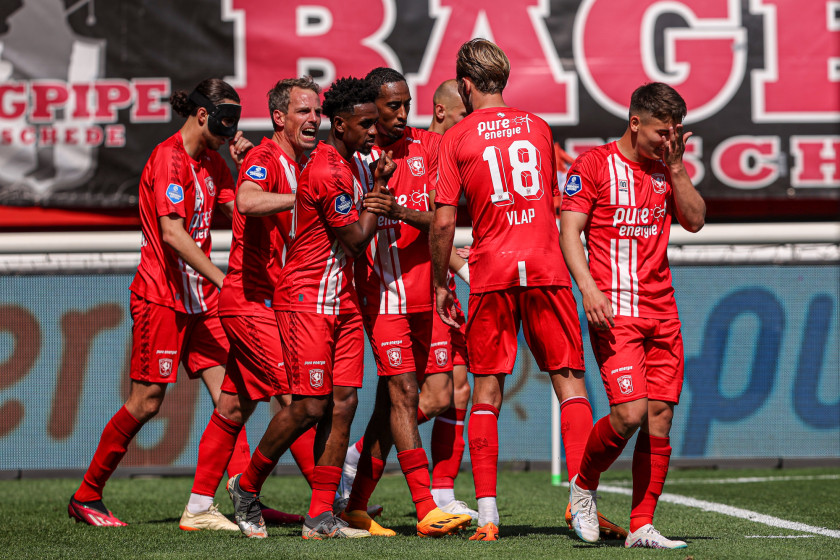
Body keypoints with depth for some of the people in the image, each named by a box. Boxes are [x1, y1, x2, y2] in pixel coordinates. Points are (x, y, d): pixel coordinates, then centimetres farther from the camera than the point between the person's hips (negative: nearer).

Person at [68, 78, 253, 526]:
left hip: (200, 297, 8)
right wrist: (221, 279, -29)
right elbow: (172, 233, -24)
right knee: (145, 403, -4)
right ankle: (86, 497, 8)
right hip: (161, 296, -8)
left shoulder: (211, 161, 13)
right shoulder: (169, 158, -14)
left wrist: (246, 164, 4)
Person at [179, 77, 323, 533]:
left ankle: (198, 509, 18)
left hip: (271, 302, 10)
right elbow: (247, 201, -36)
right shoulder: (265, 160, -14)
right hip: (253, 301, -10)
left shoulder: (300, 166, 15)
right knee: (297, 399, -13)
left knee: (233, 407, 12)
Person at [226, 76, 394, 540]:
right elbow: (355, 241, -15)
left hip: (341, 301, 9)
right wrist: (379, 186, -8)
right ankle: (246, 487, 12)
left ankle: (321, 517, 0)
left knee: (343, 402, 0)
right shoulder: (326, 171, -18)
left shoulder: (345, 164, 14)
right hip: (306, 301, -9)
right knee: (310, 406, -8)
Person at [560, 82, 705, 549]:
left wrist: (676, 167, -2)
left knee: (660, 418, -1)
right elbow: (569, 230, -6)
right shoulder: (594, 165, -2)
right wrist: (588, 288, -18)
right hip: (614, 310, -6)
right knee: (630, 413, -18)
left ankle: (642, 527, 5)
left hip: (662, 313, 6)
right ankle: (584, 485, 9)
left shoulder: (666, 171, 15)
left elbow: (695, 220, 6)